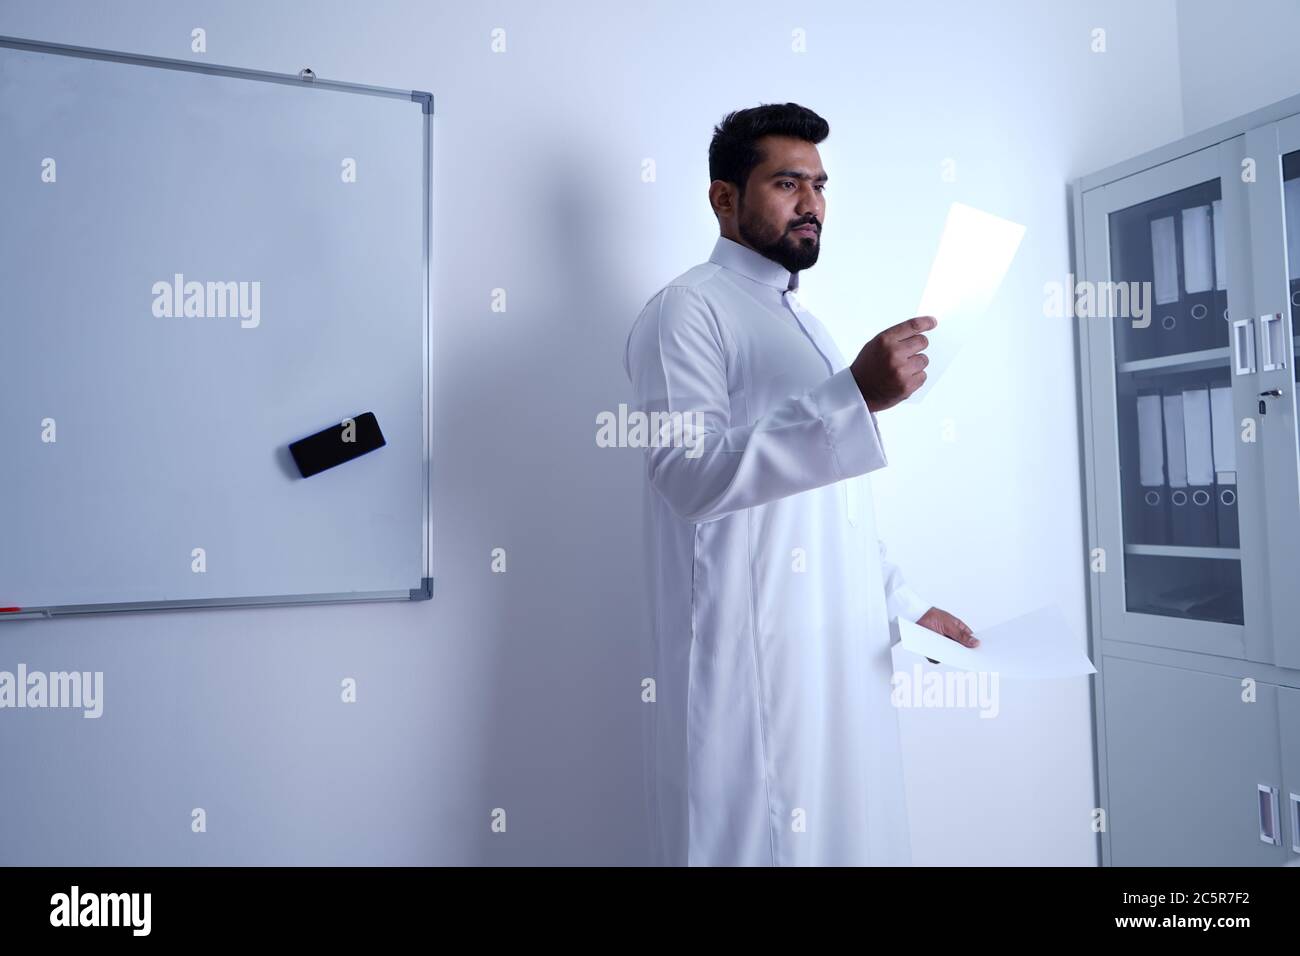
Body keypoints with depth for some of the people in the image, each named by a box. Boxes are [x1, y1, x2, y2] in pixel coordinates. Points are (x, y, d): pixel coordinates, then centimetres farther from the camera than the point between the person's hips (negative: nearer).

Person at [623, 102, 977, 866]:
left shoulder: (807, 326, 22)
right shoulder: (688, 309, -4)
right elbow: (691, 473, -20)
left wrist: (906, 604, 16)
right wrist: (855, 397, -24)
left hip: (846, 658, 8)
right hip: (752, 664, -8)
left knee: (852, 836, 11)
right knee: (766, 843, 0)